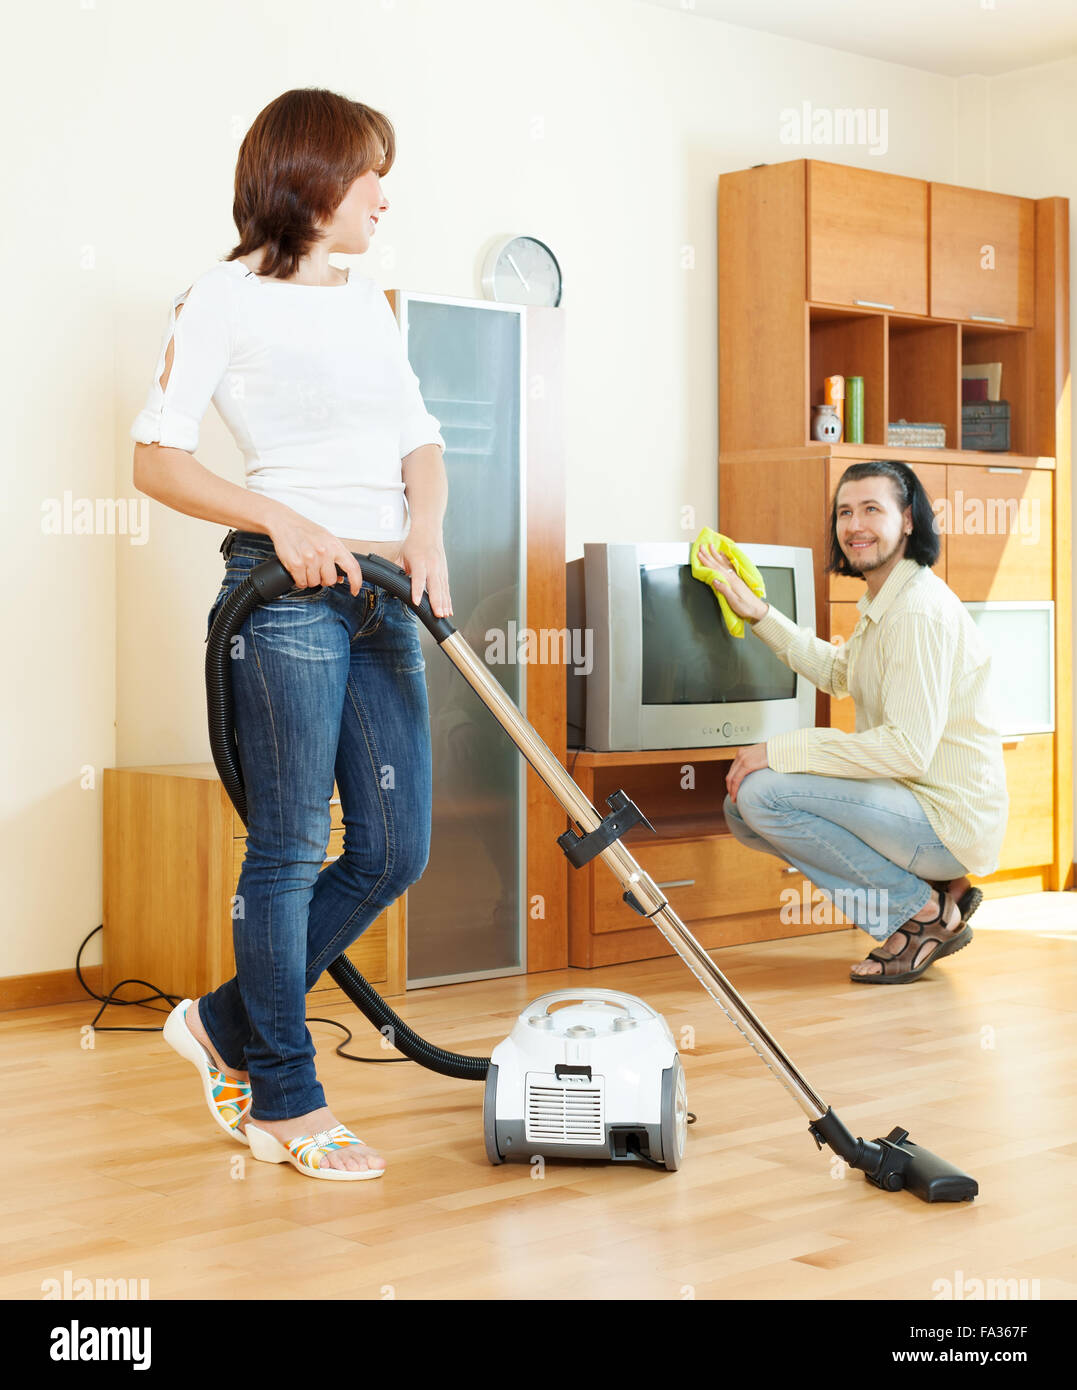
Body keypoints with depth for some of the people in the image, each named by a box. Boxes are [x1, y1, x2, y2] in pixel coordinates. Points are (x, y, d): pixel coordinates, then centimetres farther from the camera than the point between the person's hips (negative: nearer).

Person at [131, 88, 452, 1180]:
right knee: (289, 850, -1)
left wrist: (426, 536, -3)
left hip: (384, 597, 8)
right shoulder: (227, 298, -3)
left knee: (395, 850, 7)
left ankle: (226, 1026, 23)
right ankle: (284, 1099, 13)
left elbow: (421, 444, 17)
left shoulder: (370, 304, 19)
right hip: (288, 592, -7)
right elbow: (156, 460, -7)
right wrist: (283, 521, -18)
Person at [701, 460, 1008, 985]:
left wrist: (781, 750, -24)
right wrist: (758, 613, 20)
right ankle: (926, 892, 7)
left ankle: (922, 910, -8)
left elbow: (908, 748, -28)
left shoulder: (920, 611, -20)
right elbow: (837, 672, 31)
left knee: (762, 793, -22)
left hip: (950, 820, -10)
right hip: (908, 802, 10)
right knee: (742, 811, 11)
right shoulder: (882, 603, 13)